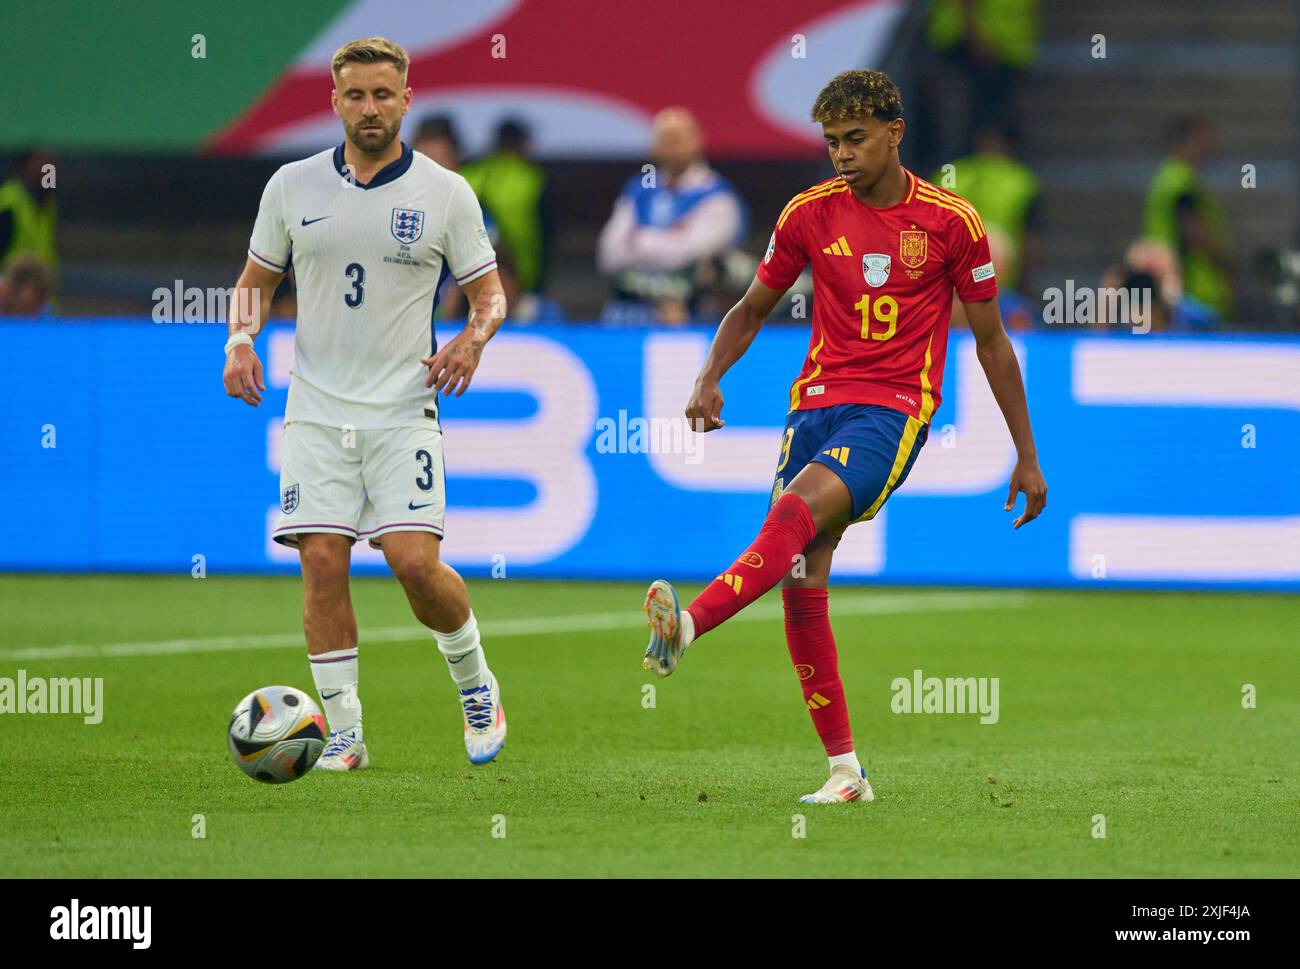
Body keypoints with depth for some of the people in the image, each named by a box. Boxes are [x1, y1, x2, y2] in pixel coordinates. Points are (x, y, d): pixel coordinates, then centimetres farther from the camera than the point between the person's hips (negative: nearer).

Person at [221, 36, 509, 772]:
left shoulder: (445, 193, 1)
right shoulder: (293, 186, 6)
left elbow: (490, 290, 6)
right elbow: (258, 278, 16)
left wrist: (475, 338, -15)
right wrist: (242, 338, -3)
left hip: (403, 410, -2)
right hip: (317, 408, 2)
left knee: (414, 563, -13)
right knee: (322, 561, -7)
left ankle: (475, 683, 14)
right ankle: (344, 732, 1)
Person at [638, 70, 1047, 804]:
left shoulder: (950, 221, -1)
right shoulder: (811, 213, 5)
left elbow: (990, 339, 7)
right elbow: (753, 309, 17)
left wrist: (1027, 455, 9)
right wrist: (710, 378, -3)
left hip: (894, 412, -4)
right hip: (818, 405, 4)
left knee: (797, 510, -30)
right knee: (802, 582, -7)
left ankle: (688, 625, -46)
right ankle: (845, 770, 0)